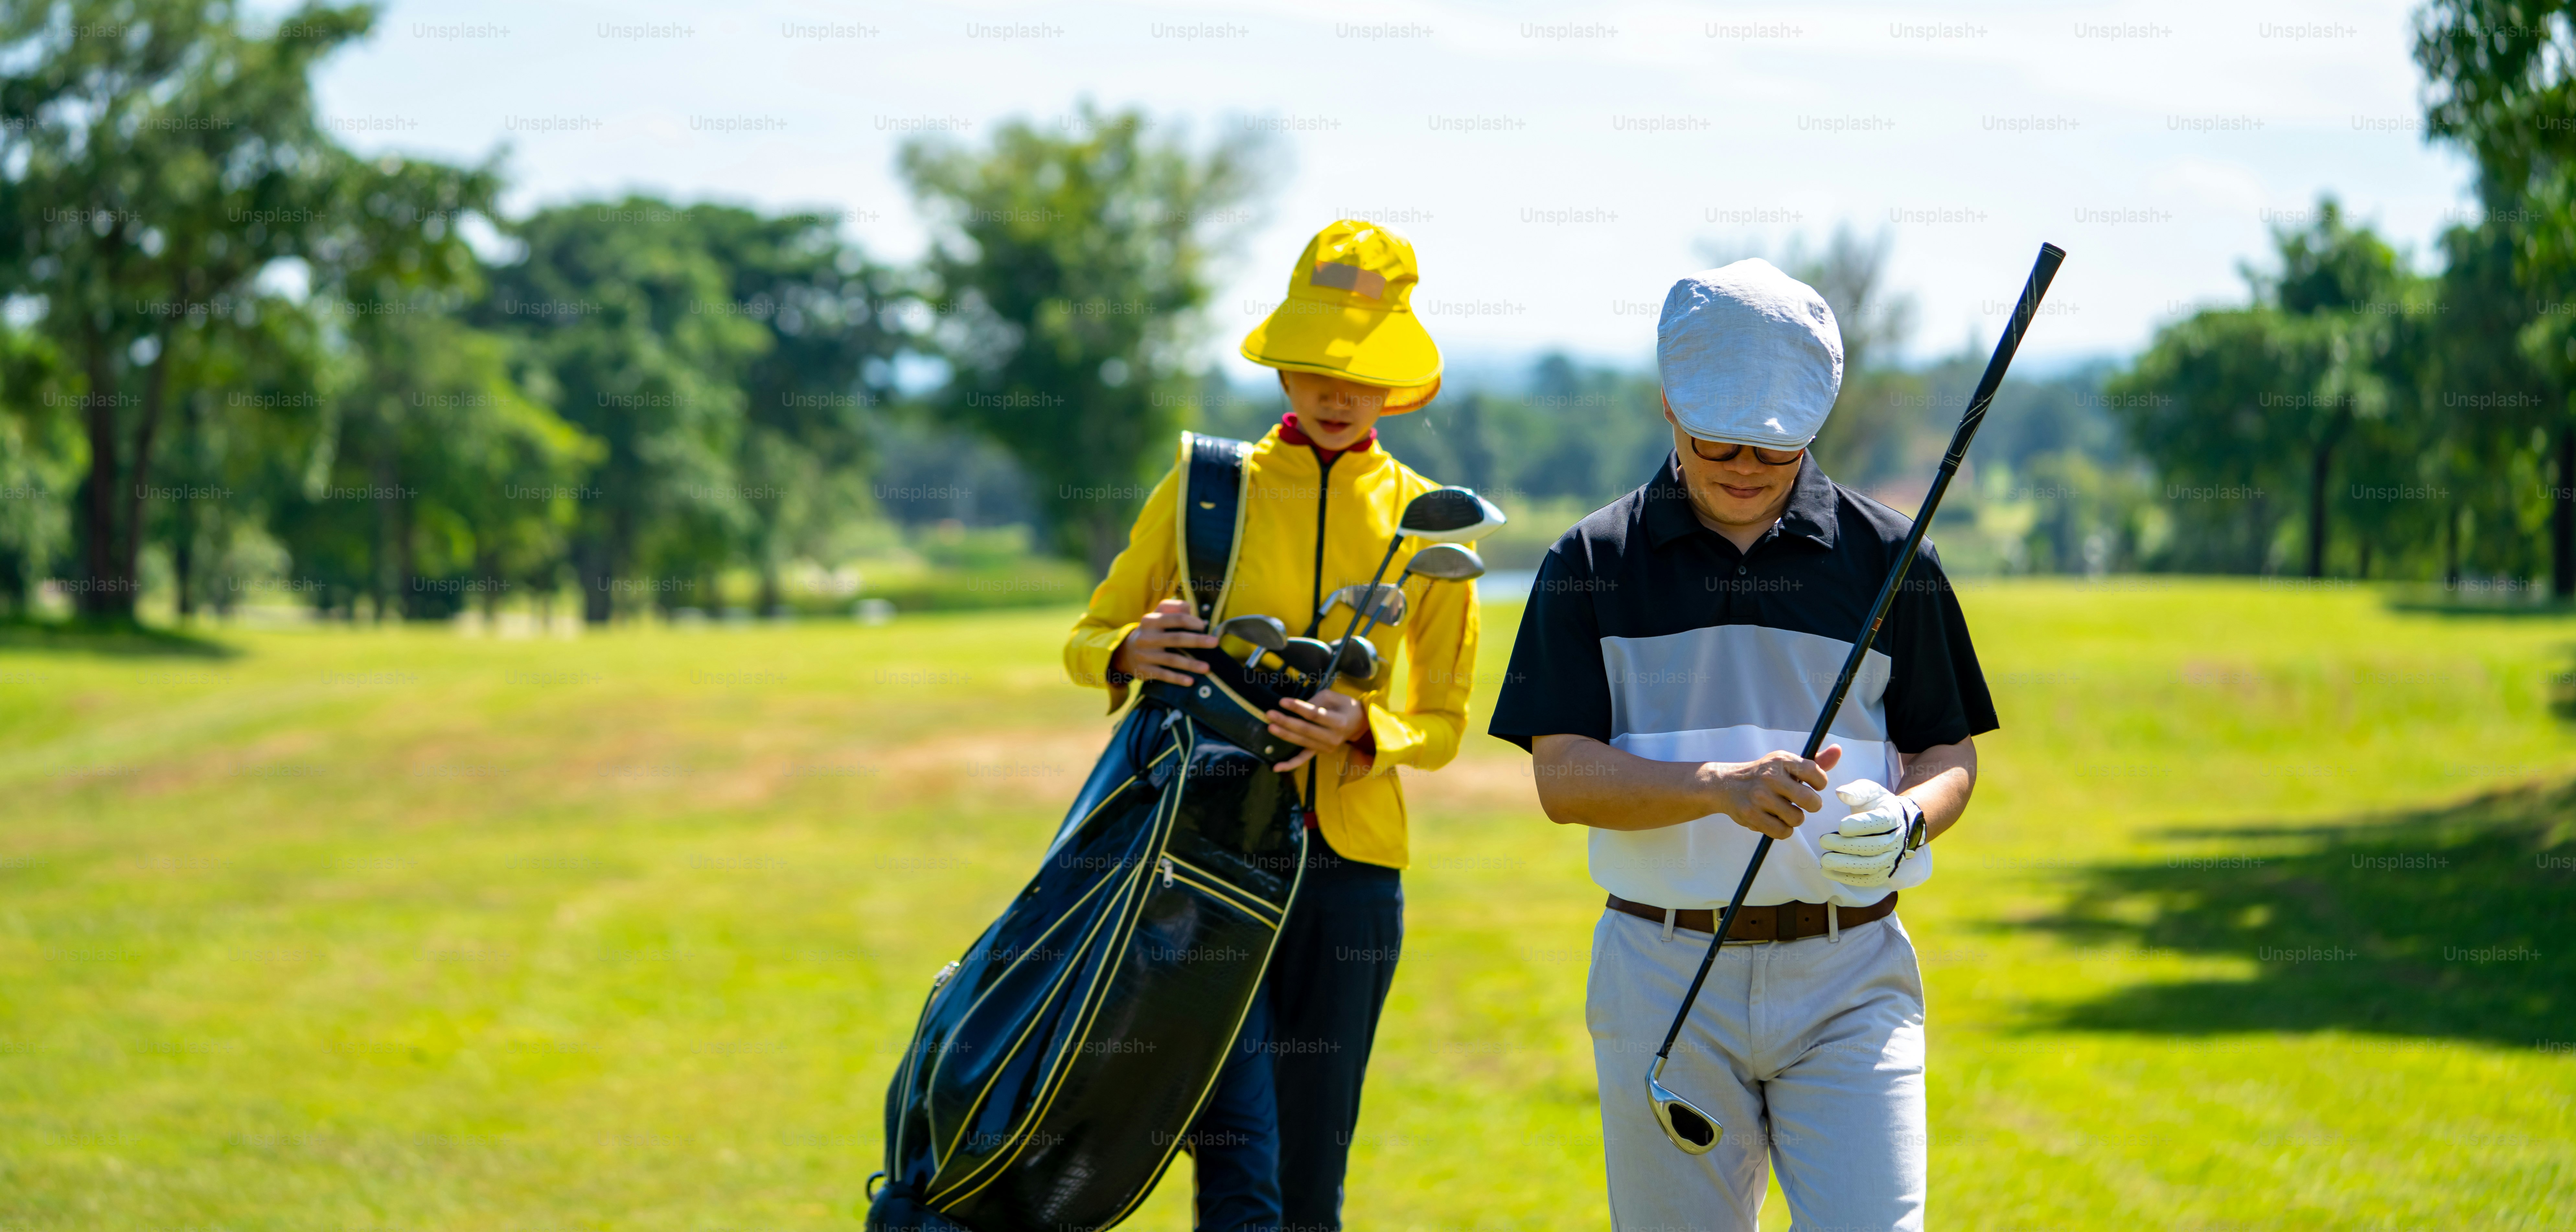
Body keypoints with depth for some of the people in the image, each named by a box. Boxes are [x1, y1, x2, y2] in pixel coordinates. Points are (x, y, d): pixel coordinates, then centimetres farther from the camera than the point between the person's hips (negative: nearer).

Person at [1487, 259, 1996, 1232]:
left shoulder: (1886, 557, 5)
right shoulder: (1593, 563, 3)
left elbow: (1949, 753, 10)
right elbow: (1562, 776, -5)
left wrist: (1904, 823, -14)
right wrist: (1723, 786, -21)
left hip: (1848, 973, 0)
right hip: (1663, 971, 0)